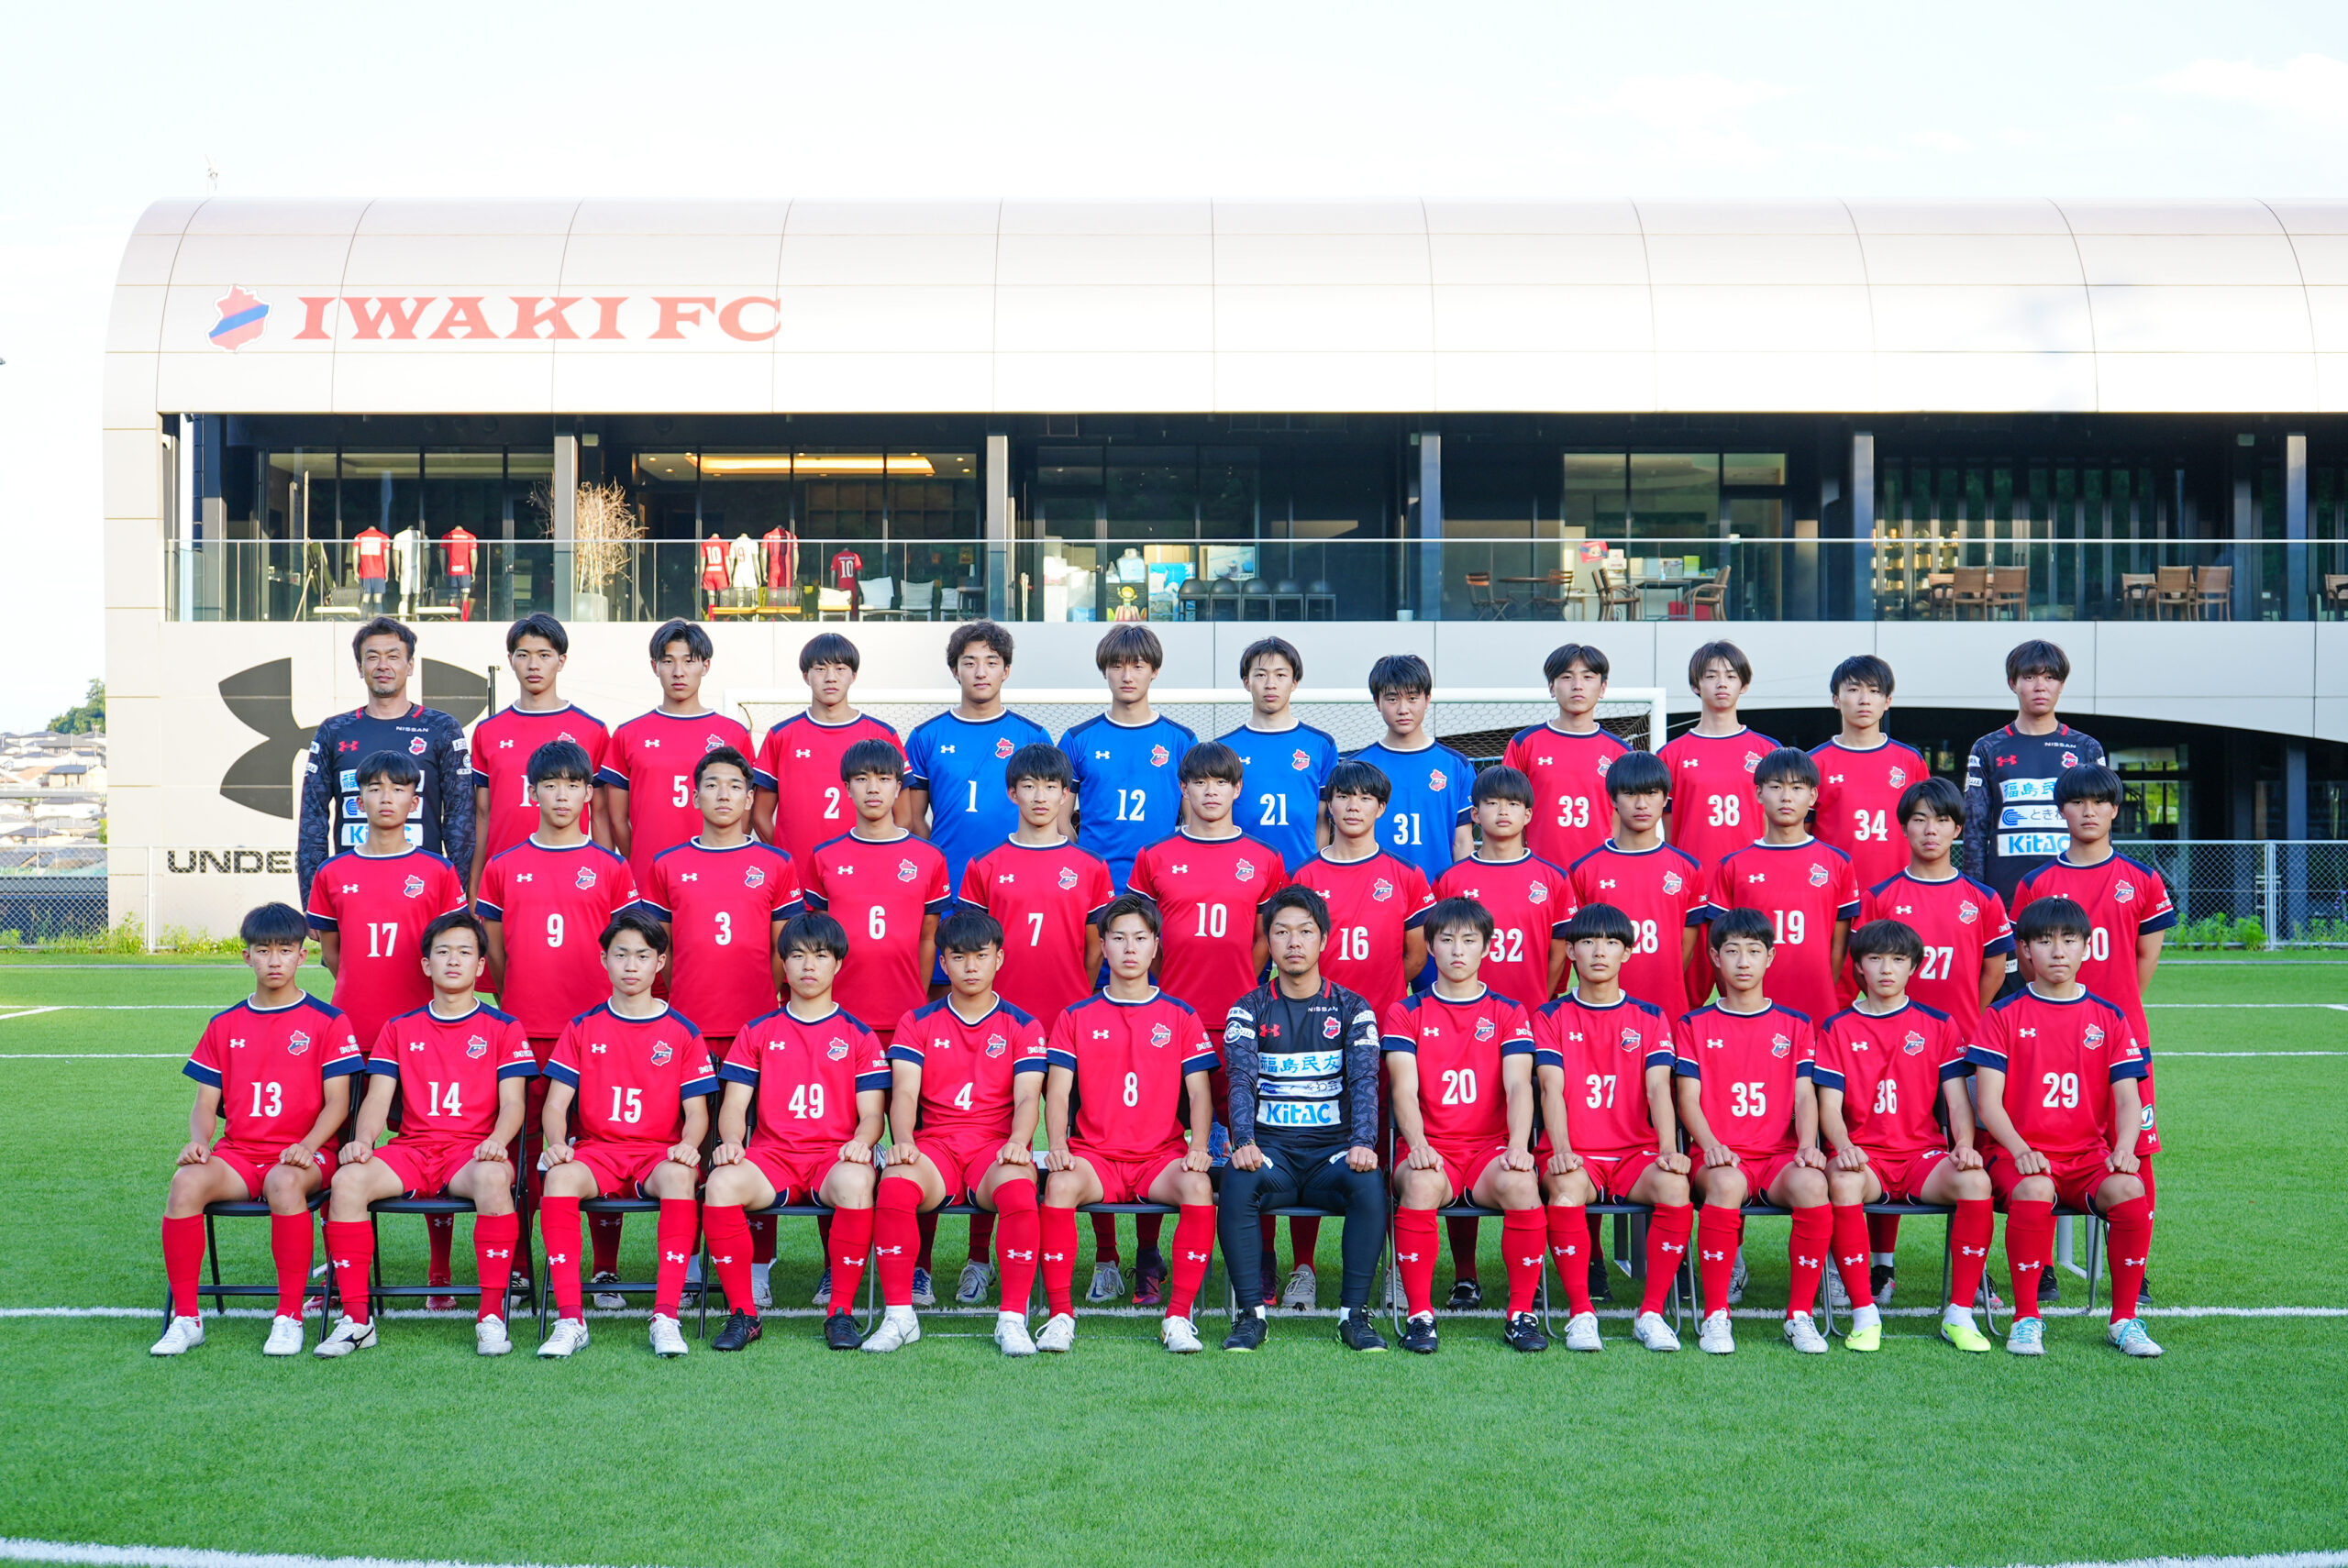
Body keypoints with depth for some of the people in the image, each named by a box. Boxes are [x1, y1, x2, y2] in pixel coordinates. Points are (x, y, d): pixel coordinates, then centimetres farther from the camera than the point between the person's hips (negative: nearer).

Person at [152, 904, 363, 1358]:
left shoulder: (328, 1021, 4)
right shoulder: (225, 1025, 16)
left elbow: (337, 1101, -2)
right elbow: (205, 1102, 15)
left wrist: (307, 1146, -19)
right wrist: (197, 1140, -7)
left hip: (301, 1153, -4)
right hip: (237, 1151, 4)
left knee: (285, 1182, -38)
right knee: (186, 1181, -28)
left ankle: (289, 1318, -27)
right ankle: (185, 1317, -17)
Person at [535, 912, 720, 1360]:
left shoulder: (682, 1032, 8)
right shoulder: (583, 1029, 11)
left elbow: (696, 1110, 5)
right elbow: (556, 1105, 7)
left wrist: (688, 1143, -17)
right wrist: (557, 1142, -14)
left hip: (659, 1153, -1)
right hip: (596, 1151, 1)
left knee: (679, 1174, -37)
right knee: (561, 1176, -33)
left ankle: (666, 1317, -36)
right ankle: (569, 1319, -30)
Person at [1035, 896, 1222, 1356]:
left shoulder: (1179, 1016, 11)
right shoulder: (1077, 1017, 10)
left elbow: (1199, 1093, 7)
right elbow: (1057, 1092, 3)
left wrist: (1198, 1148, -10)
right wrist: (1057, 1146, -14)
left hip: (1162, 1155, 0)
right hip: (1094, 1154, 0)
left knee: (1198, 1187, -32)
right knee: (1060, 1184, -33)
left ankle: (1178, 1316, -22)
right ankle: (1060, 1314, -22)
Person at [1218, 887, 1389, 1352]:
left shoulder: (1351, 1009, 11)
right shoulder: (1249, 1010, 10)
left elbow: (1364, 1080, -2)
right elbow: (1242, 1081, -4)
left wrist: (1363, 1143, -21)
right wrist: (1244, 1142, -23)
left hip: (1333, 1146, 0)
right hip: (1270, 1146, 0)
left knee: (1369, 1183, -32)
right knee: (1237, 1182, -33)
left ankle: (1354, 1313, -21)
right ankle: (1250, 1312, -22)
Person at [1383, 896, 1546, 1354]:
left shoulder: (1508, 1013, 13)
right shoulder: (1406, 1014, 10)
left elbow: (1518, 1085, -1)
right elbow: (1404, 1089, -2)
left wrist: (1518, 1145, -21)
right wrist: (1417, 1144, -22)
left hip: (1491, 1146, 1)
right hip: (1430, 1148, -1)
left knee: (1521, 1182, -34)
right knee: (1421, 1182, -36)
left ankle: (1522, 1313, -19)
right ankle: (1420, 1315, -24)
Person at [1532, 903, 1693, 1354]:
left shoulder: (1650, 1018, 12)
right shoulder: (1551, 1017, 9)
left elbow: (1658, 1088, -1)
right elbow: (1552, 1088, -3)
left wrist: (1668, 1149, -18)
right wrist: (1561, 1150, -21)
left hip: (1636, 1152, 1)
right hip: (1576, 1154, -1)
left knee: (1674, 1185, -32)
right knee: (1565, 1187, -36)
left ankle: (1651, 1313, -19)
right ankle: (1581, 1314, -23)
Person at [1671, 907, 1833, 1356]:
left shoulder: (1795, 1025, 17)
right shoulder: (1694, 1025, 13)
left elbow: (1804, 1095, 8)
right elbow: (1688, 1097, 4)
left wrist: (1808, 1144, -11)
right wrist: (1709, 1144, -15)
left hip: (1780, 1154, 1)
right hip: (1719, 1155, -1)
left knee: (1812, 1184, -34)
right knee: (1726, 1183, -38)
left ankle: (1801, 1315, -20)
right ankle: (1715, 1316, -28)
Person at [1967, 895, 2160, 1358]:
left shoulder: (2108, 1018, 12)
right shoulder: (2004, 1015, 5)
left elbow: (2127, 1097, 5)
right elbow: (1989, 1100, -3)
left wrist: (2124, 1148, -15)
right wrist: (2019, 1149, -20)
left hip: (2089, 1154, 2)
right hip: (2021, 1154, -2)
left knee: (2129, 1189, -29)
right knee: (2033, 1191, -36)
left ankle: (2125, 1320, -12)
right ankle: (2026, 1319, -19)